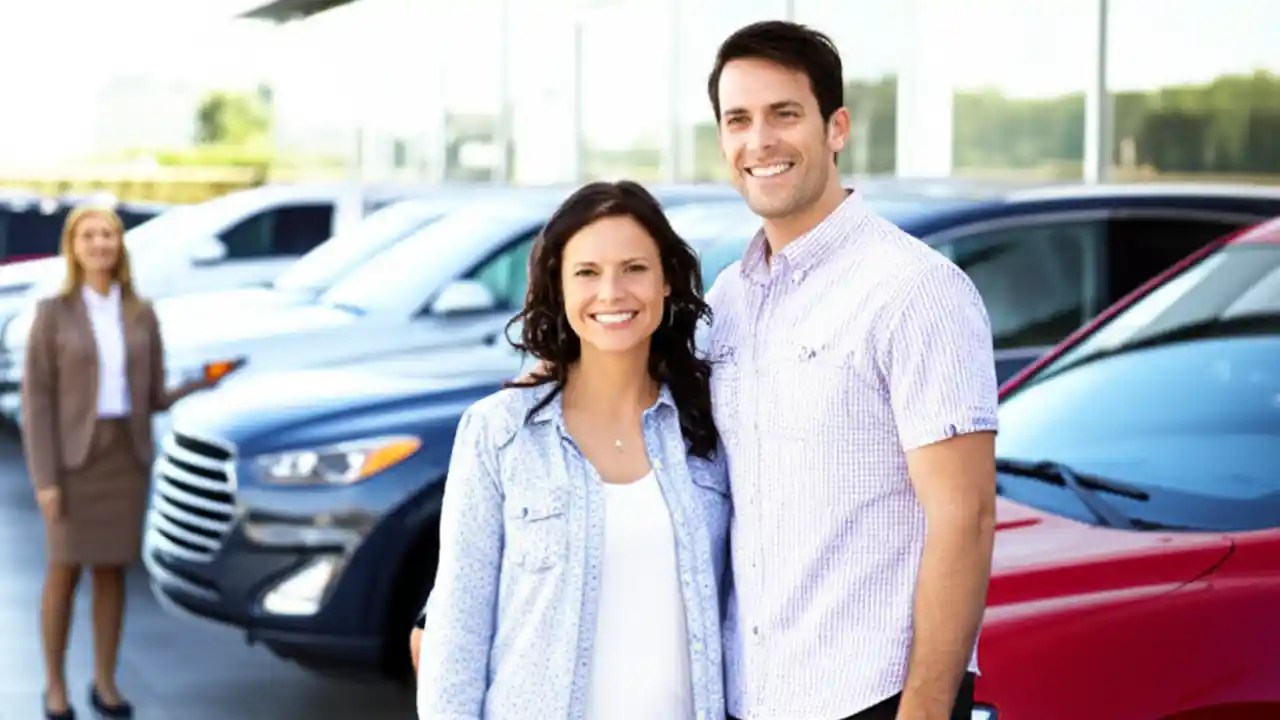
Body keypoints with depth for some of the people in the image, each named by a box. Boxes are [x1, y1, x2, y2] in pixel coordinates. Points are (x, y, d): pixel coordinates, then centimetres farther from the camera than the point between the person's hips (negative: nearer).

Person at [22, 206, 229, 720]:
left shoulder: (141, 316, 7)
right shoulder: (52, 313, -4)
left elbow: (152, 398, 9)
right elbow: (36, 400, -6)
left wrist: (202, 385, -10)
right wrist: (43, 477, -13)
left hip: (126, 453, 3)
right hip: (74, 454, -3)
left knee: (112, 571, 8)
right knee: (65, 572, 1)